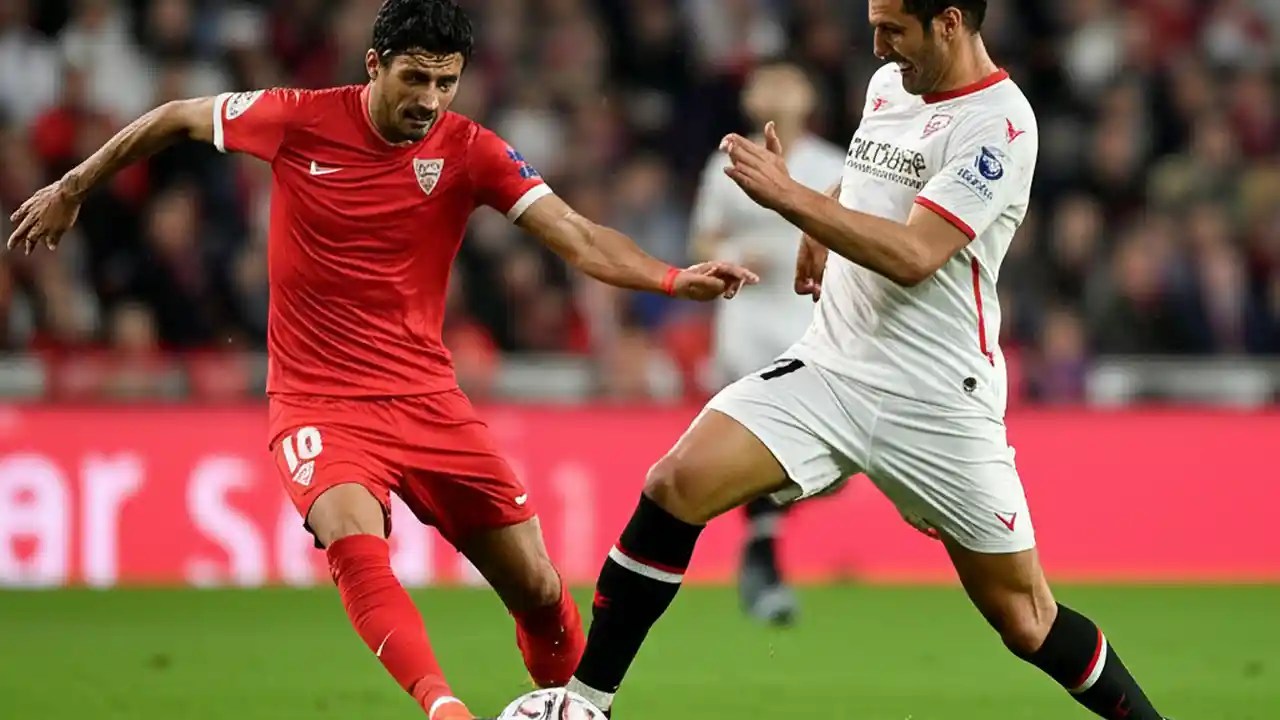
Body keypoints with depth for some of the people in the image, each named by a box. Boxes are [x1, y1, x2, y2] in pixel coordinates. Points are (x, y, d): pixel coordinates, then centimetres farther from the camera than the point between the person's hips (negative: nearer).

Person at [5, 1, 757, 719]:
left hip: (427, 399, 2)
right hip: (319, 403, -2)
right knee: (356, 542, -33)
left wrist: (677, 279, -33)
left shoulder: (469, 151, -7)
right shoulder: (298, 120, -9)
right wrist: (71, 190, 17)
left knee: (538, 589, -1)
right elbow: (176, 118, 8)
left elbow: (578, 238, -16)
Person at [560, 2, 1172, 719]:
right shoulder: (888, 85, 11)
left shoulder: (999, 123, -13)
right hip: (829, 368, 6)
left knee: (1029, 624, -1)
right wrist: (820, 233, 21)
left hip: (939, 404, -6)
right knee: (675, 484, -16)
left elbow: (914, 256, -24)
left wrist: (790, 196, -24)